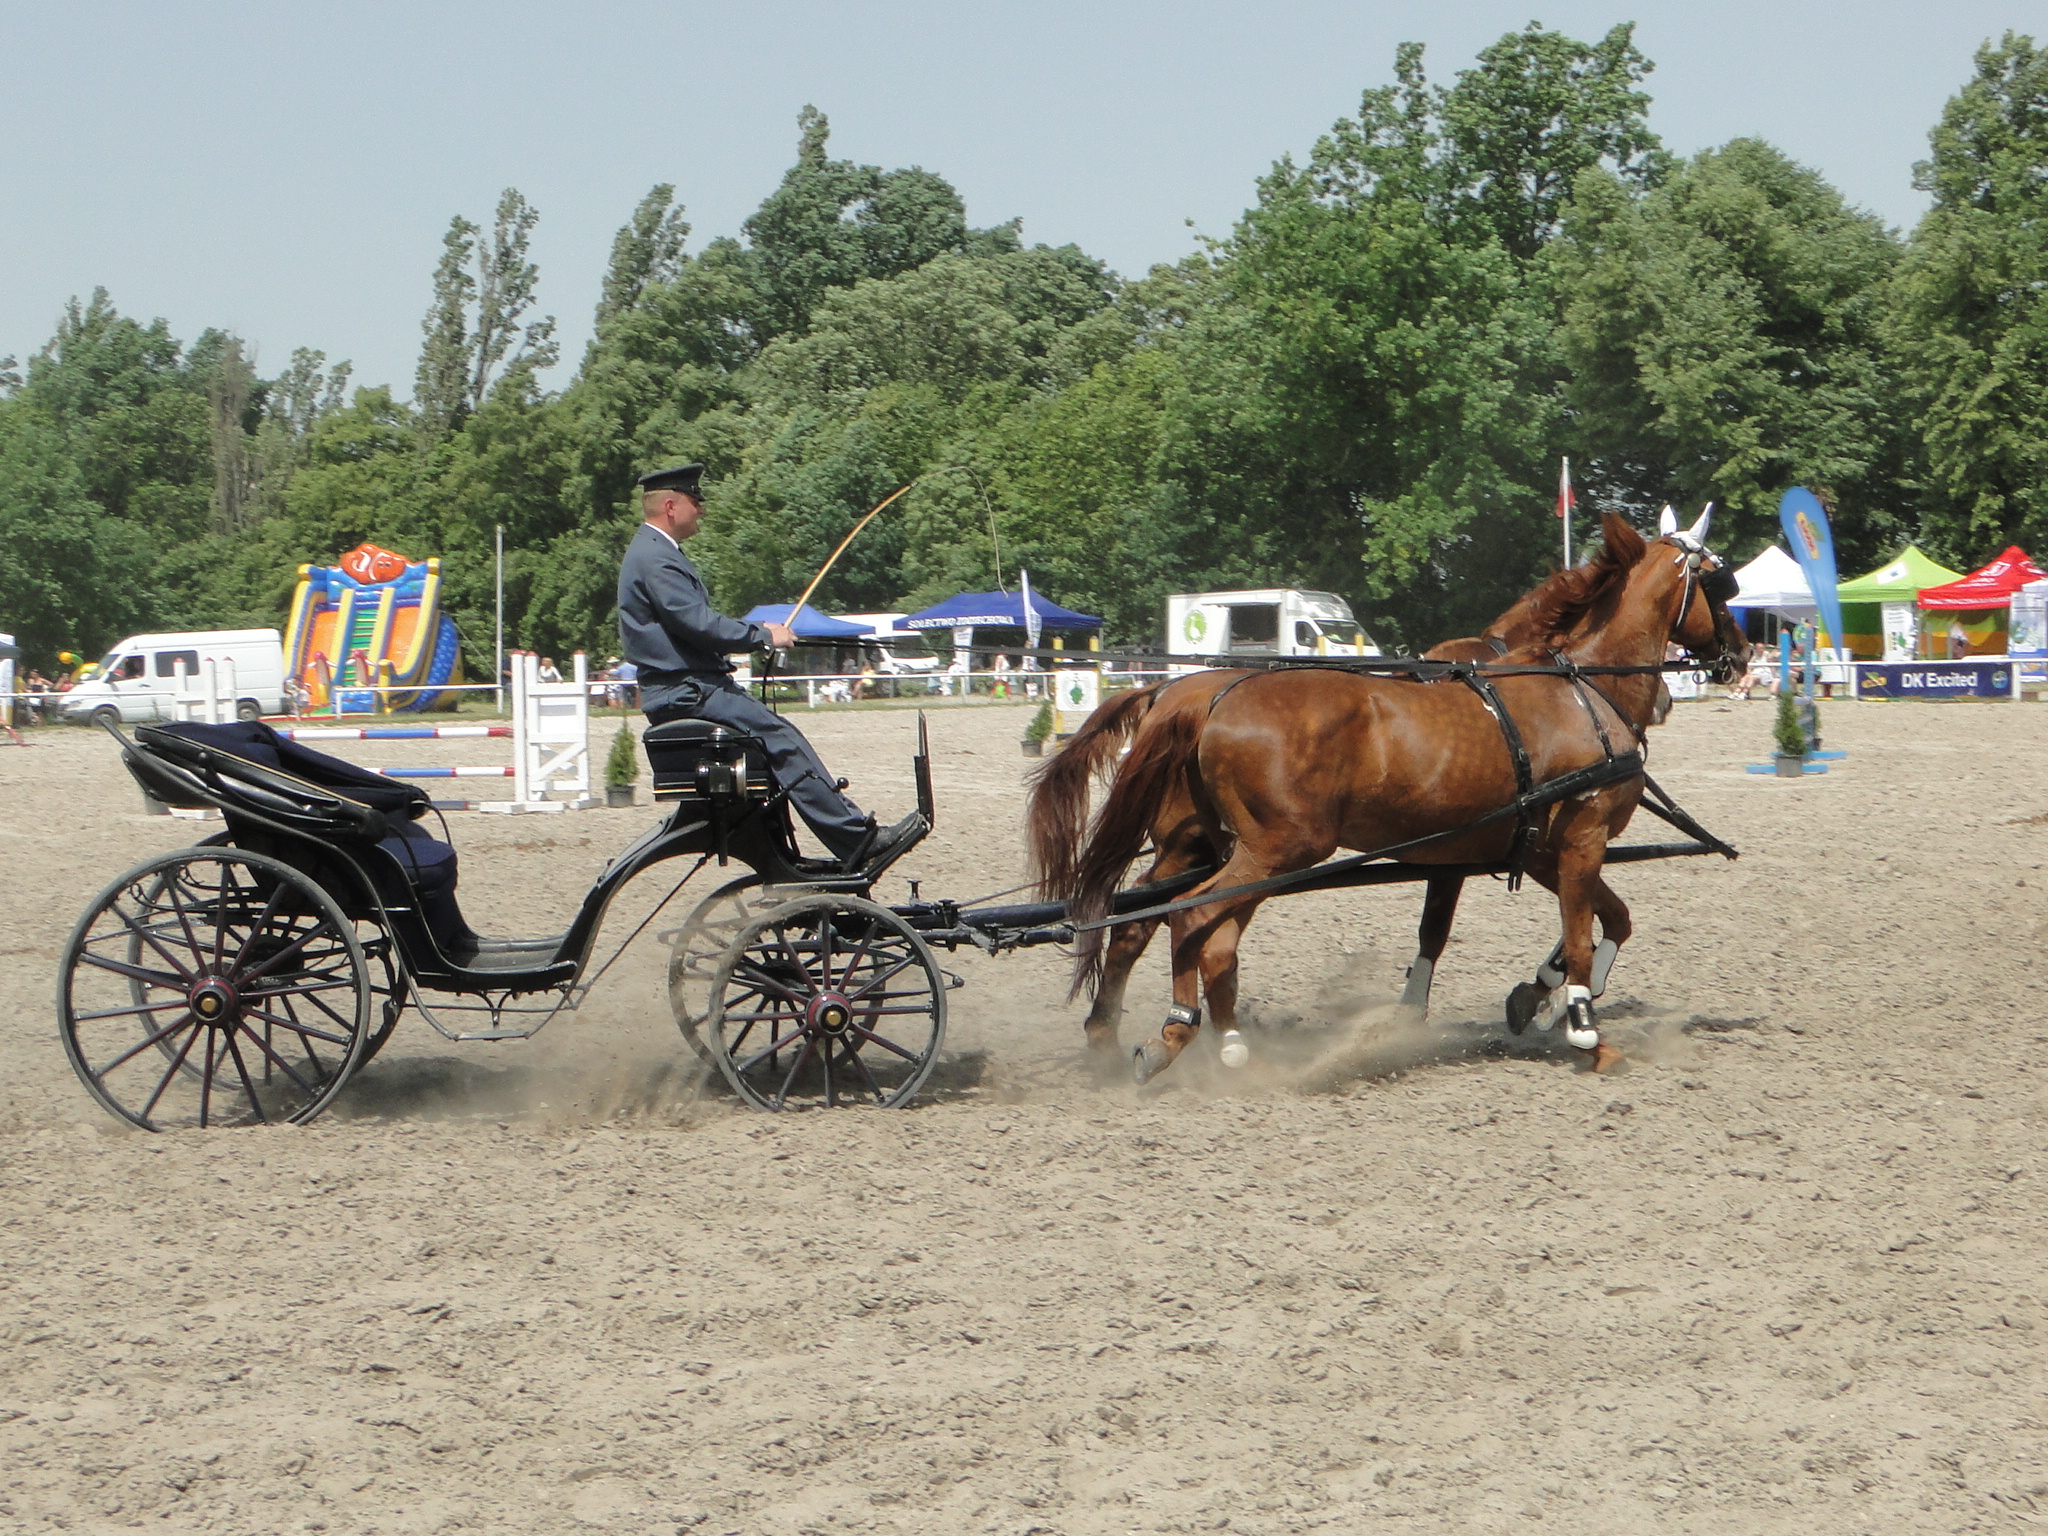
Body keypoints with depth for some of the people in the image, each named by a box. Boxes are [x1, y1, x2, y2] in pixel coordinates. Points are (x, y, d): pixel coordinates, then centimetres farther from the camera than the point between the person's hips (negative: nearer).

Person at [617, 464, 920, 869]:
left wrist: (756, 635, 12)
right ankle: (861, 839, -21)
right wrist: (762, 636, -11)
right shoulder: (654, 558, -14)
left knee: (780, 737, 4)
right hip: (683, 694, -11)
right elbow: (698, 623, -22)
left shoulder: (656, 551, 21)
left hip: (690, 687, 11)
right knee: (779, 738, -18)